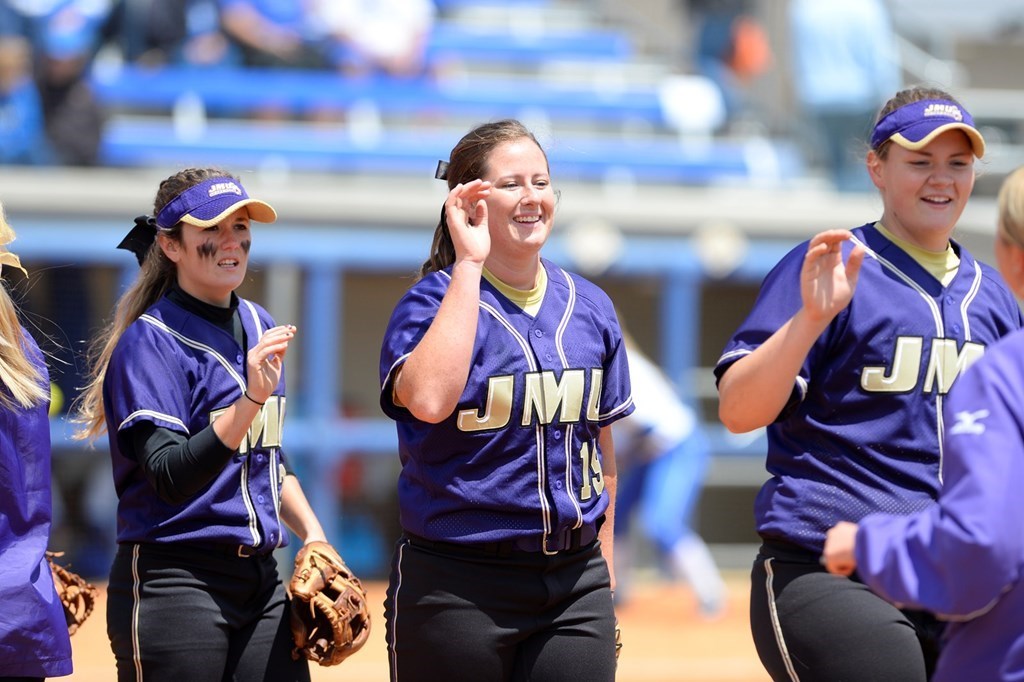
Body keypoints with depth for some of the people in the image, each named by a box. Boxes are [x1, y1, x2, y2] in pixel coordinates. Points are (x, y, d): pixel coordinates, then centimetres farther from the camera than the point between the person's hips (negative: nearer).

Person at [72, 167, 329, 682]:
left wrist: (314, 536, 15)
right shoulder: (149, 341, -10)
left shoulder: (258, 326, 13)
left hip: (261, 581, 7)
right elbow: (172, 477, -22)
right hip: (174, 579, -7)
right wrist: (251, 398, -31)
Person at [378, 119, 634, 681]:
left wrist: (603, 570, 16)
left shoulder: (590, 308, 10)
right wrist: (468, 265, -22)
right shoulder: (434, 301, -7)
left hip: (574, 584, 5)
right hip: (456, 586, -4)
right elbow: (429, 400, -29)